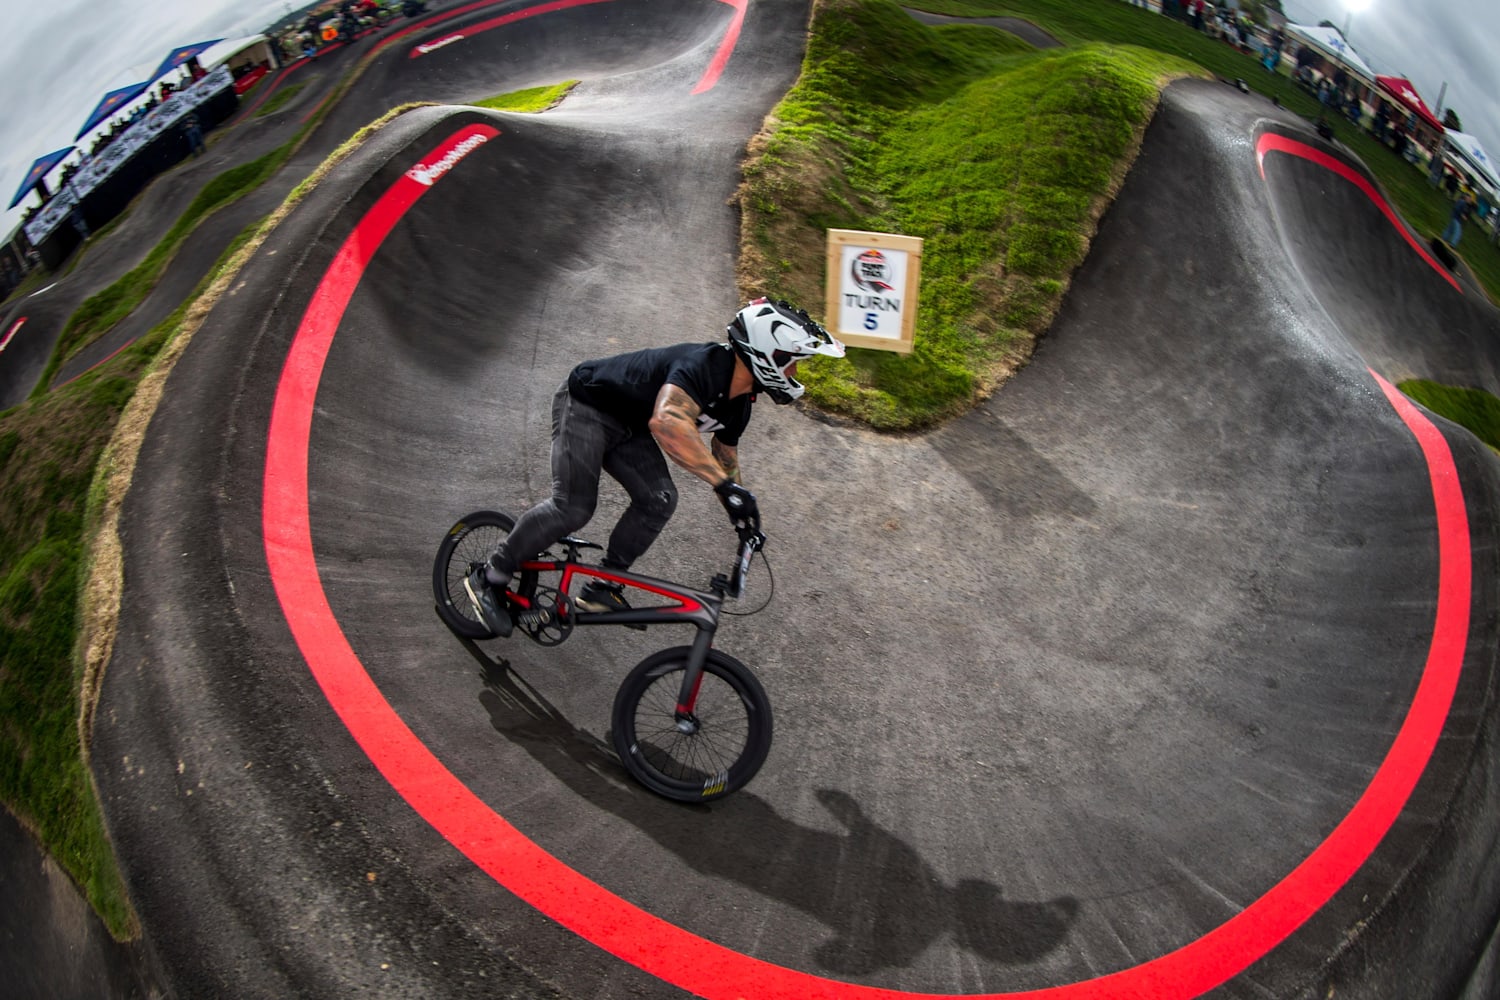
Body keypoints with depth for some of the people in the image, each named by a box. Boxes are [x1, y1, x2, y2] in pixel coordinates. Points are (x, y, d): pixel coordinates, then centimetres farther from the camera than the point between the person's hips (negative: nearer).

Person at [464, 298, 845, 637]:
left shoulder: (737, 403, -3)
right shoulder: (704, 366, -33)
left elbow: (724, 456, 15)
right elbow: (666, 423, -52)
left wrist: (746, 523, 17)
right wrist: (726, 484, -53)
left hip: (627, 423, 9)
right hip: (586, 403, -8)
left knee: (659, 500, -8)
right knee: (573, 508, -16)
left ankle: (601, 587, 6)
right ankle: (489, 579, 1)